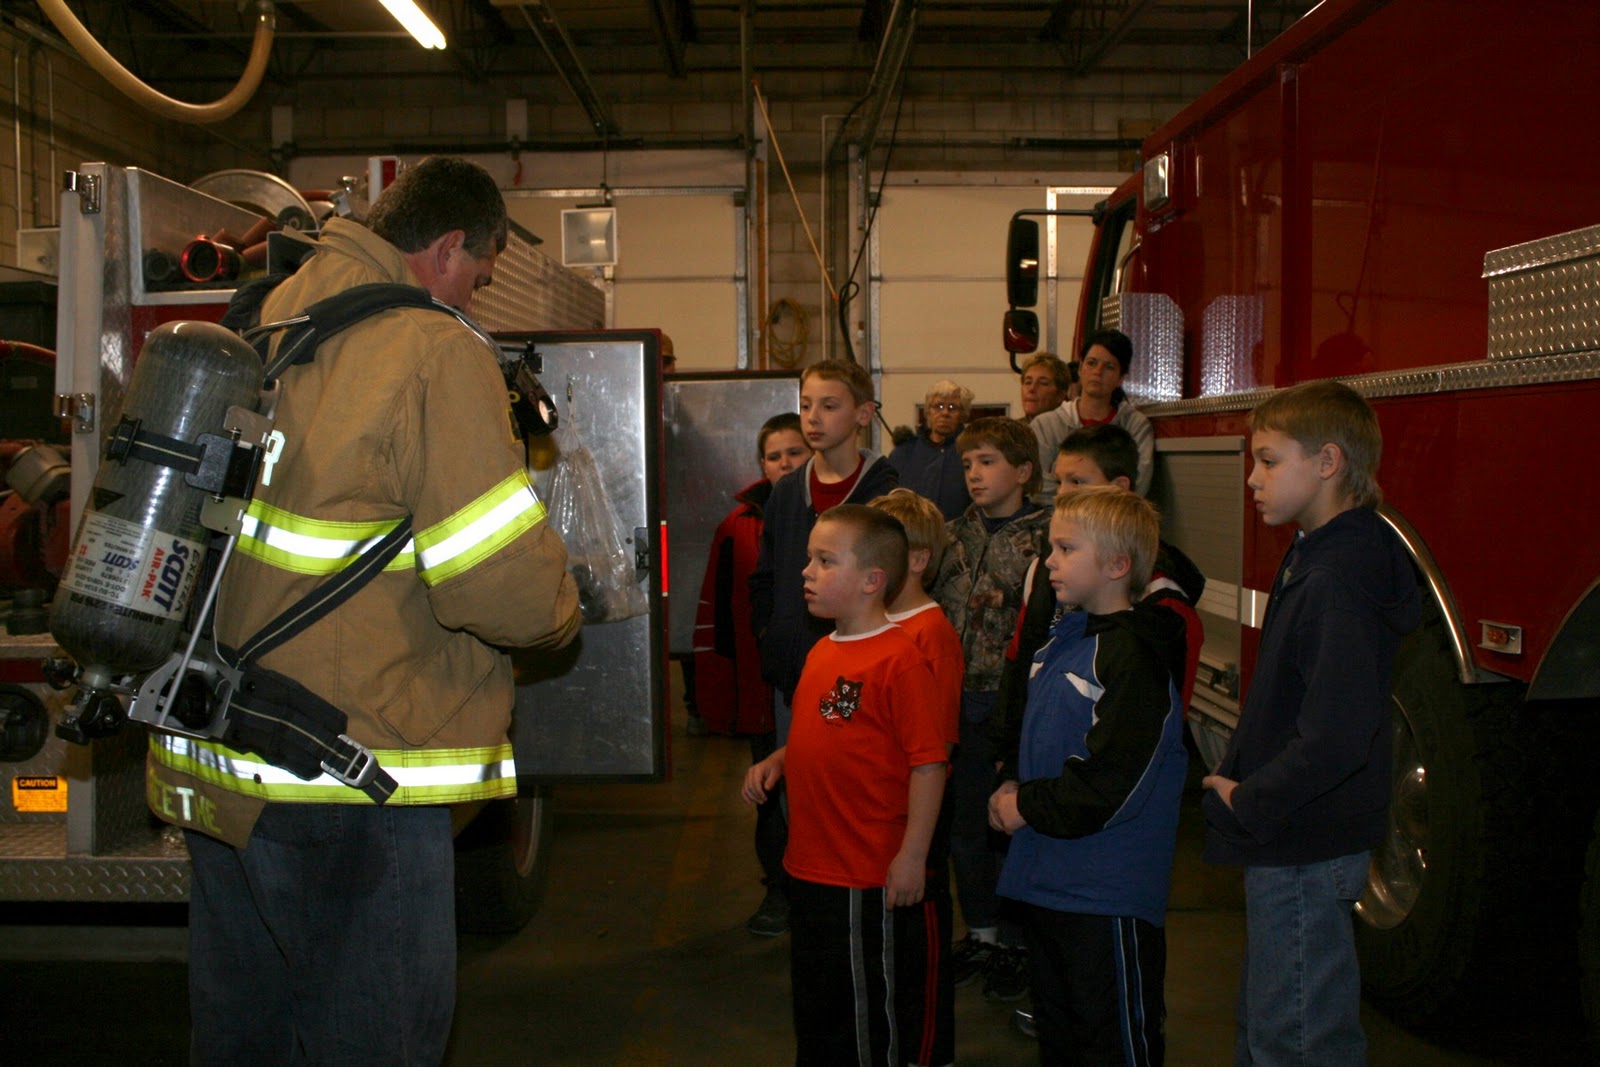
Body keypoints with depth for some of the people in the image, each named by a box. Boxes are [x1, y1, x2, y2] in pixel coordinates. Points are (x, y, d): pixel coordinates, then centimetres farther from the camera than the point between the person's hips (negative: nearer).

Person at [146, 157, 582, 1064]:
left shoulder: (260, 324, 9)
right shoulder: (437, 354, -15)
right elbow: (505, 582, -18)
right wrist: (561, 614, 3)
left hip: (209, 762, 8)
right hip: (350, 777, -8)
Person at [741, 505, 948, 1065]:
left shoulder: (899, 658, -18)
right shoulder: (822, 652, 9)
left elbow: (928, 761, -20)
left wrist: (912, 855, -20)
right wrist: (776, 762, 4)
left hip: (868, 877, -8)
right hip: (811, 866, 9)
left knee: (869, 1008, 6)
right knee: (815, 1000, 21)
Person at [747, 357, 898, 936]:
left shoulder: (885, 492, -6)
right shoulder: (786, 492, 9)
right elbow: (764, 575, 14)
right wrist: (768, 635, 2)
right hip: (792, 665, 5)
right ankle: (788, 889, 26)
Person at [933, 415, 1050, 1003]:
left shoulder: (1045, 536, -8)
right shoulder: (956, 533, 9)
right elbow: (935, 609, 16)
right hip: (960, 703, 6)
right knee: (964, 823, 13)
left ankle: (1018, 943, 20)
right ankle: (981, 931, 29)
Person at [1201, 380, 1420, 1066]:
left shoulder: (1337, 583, -23)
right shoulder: (1312, 559, 10)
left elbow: (1335, 738, -30)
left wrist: (1248, 805, -19)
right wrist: (1237, 776, 9)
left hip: (1306, 848, -11)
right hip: (1287, 841, 11)